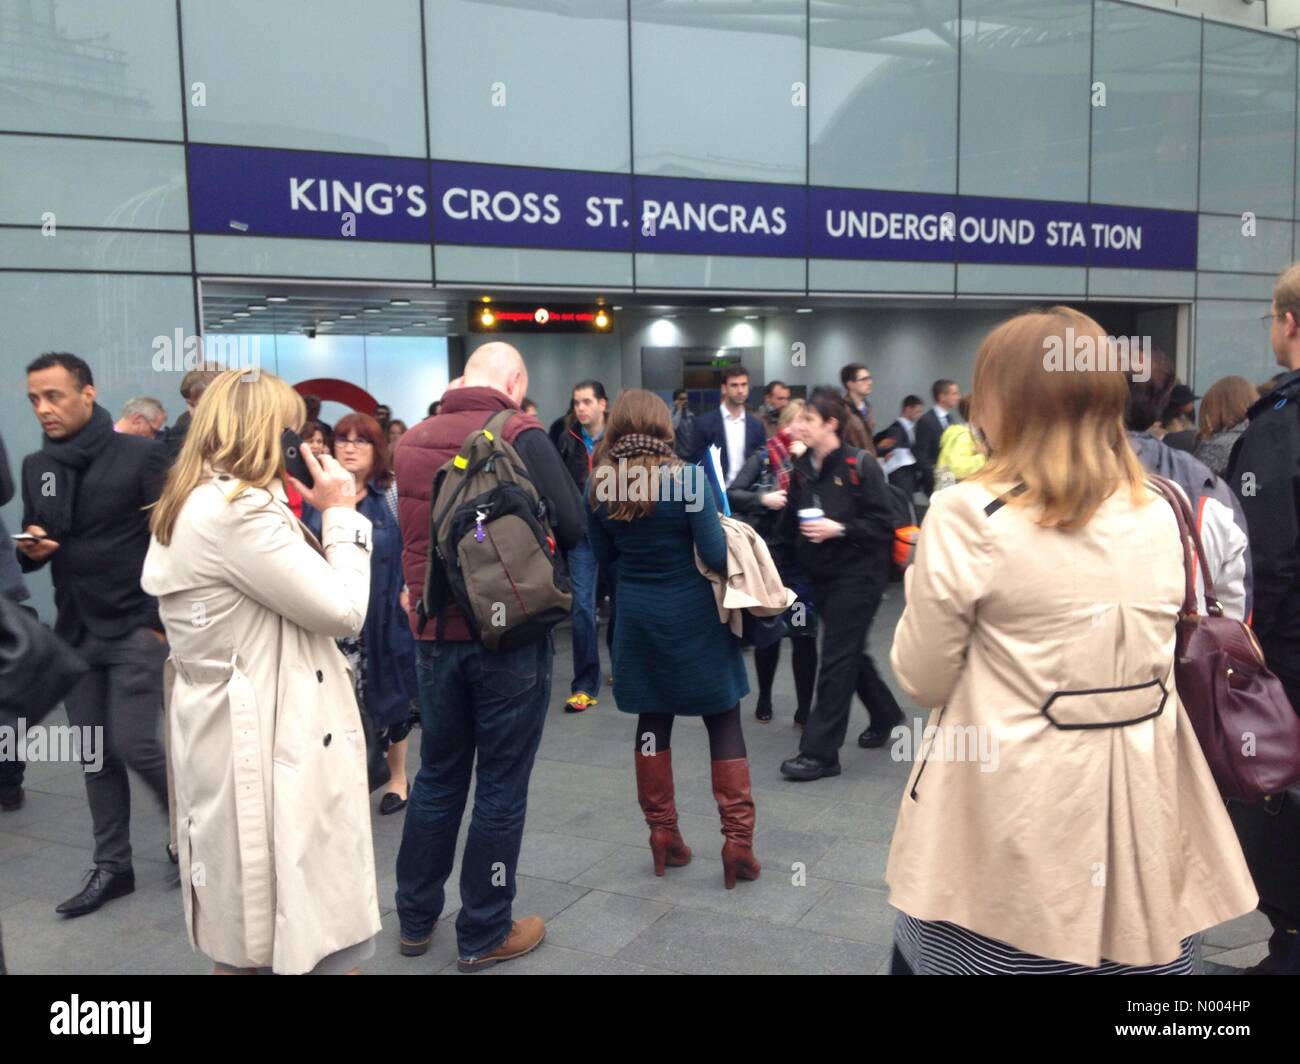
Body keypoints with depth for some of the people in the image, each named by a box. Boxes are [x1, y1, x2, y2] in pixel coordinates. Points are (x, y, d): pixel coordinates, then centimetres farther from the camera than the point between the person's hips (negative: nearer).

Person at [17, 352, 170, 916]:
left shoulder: (140, 455, -10)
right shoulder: (35, 467, 8)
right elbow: (33, 548, 15)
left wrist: (161, 622, -14)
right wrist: (30, 549, -10)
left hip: (136, 629, -6)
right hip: (75, 633, 6)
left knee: (134, 745, -7)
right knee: (95, 755, 10)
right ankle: (112, 866, 22)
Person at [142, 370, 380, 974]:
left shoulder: (191, 507, 12)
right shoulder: (238, 511, -20)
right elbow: (342, 610, -18)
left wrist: (315, 515, 9)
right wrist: (339, 514, -7)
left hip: (238, 734, 10)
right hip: (267, 743, -10)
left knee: (243, 934, 22)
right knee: (301, 939, 2)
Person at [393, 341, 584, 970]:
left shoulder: (411, 442, 6)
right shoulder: (519, 436, -12)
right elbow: (573, 527, -12)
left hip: (434, 633, 6)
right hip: (509, 634, -5)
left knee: (437, 776, 18)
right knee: (501, 786, 6)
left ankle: (415, 920, 29)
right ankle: (484, 934, 17)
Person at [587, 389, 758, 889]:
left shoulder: (598, 484, -3)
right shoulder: (687, 477, -15)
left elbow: (604, 553, 9)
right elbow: (715, 556, -15)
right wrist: (727, 536, 5)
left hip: (637, 617, 4)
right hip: (692, 615, -3)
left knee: (652, 721, 14)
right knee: (723, 722, 6)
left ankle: (662, 833, 21)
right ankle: (738, 839, 5)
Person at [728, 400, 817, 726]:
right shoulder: (762, 459, -1)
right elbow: (732, 495, -7)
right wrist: (762, 498, -23)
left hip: (802, 558, 0)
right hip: (765, 556, 0)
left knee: (803, 633, -3)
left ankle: (804, 707, 9)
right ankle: (764, 699, 29)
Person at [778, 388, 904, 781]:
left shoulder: (861, 465, -13)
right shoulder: (802, 469, 5)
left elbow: (883, 524, -14)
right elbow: (790, 525, 11)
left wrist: (839, 529, -24)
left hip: (857, 575, -7)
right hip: (821, 576, 7)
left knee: (836, 659, -5)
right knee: (850, 652, 18)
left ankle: (820, 752, 1)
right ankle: (885, 715, 41)